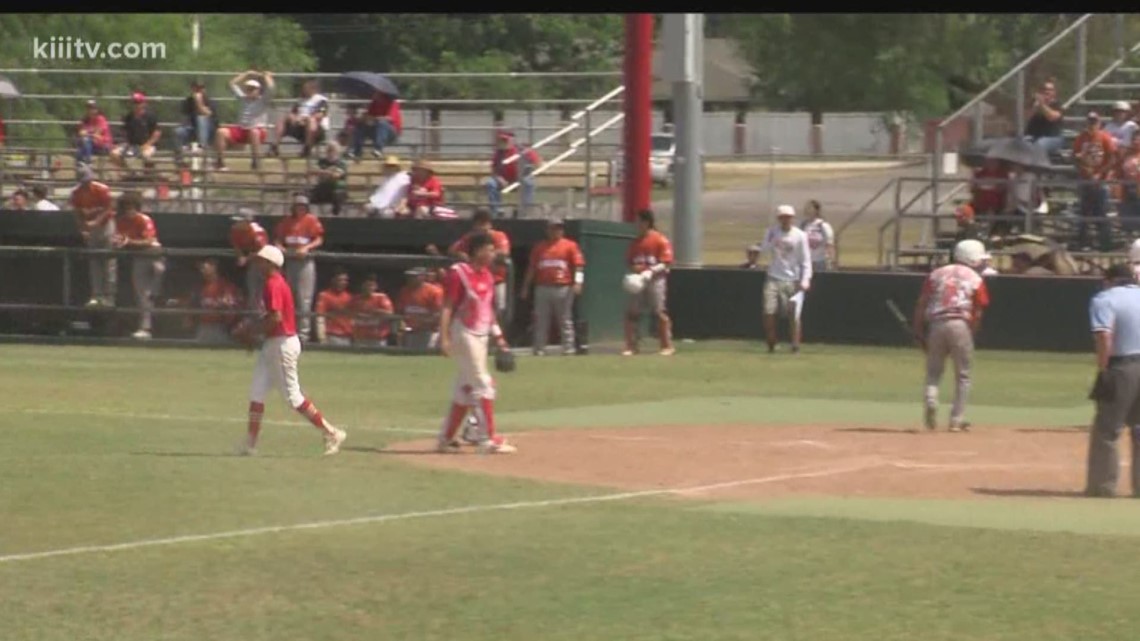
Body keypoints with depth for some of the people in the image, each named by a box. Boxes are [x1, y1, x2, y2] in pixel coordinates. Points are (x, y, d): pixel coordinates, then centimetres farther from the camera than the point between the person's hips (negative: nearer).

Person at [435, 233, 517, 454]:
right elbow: (447, 307, -15)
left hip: (481, 334, 9)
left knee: (465, 389, 11)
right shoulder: (458, 273, -13)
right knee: (482, 384, -10)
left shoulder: (487, 275, 11)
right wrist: (444, 338, -21)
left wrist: (497, 335, 13)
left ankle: (445, 439, 18)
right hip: (464, 333, -9)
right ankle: (488, 440, -9)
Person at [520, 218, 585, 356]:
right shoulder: (539, 248, 14)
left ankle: (568, 348, 1)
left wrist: (577, 282, -17)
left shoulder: (570, 246, 4)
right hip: (543, 287, 3)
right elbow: (531, 268, 15)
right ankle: (539, 349, 5)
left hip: (563, 288, -3)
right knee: (540, 319, 2)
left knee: (565, 320, -1)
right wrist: (525, 287, 11)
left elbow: (578, 265, -3)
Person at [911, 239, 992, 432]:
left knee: (933, 372, 11)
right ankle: (957, 420, 6)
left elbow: (921, 305, 8)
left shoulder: (937, 274, 15)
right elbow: (977, 314, 1)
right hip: (961, 325, -2)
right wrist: (971, 335, 13)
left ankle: (930, 400, -18)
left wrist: (918, 332, 11)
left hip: (936, 323, 2)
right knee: (962, 376, 8)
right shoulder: (976, 279, 7)